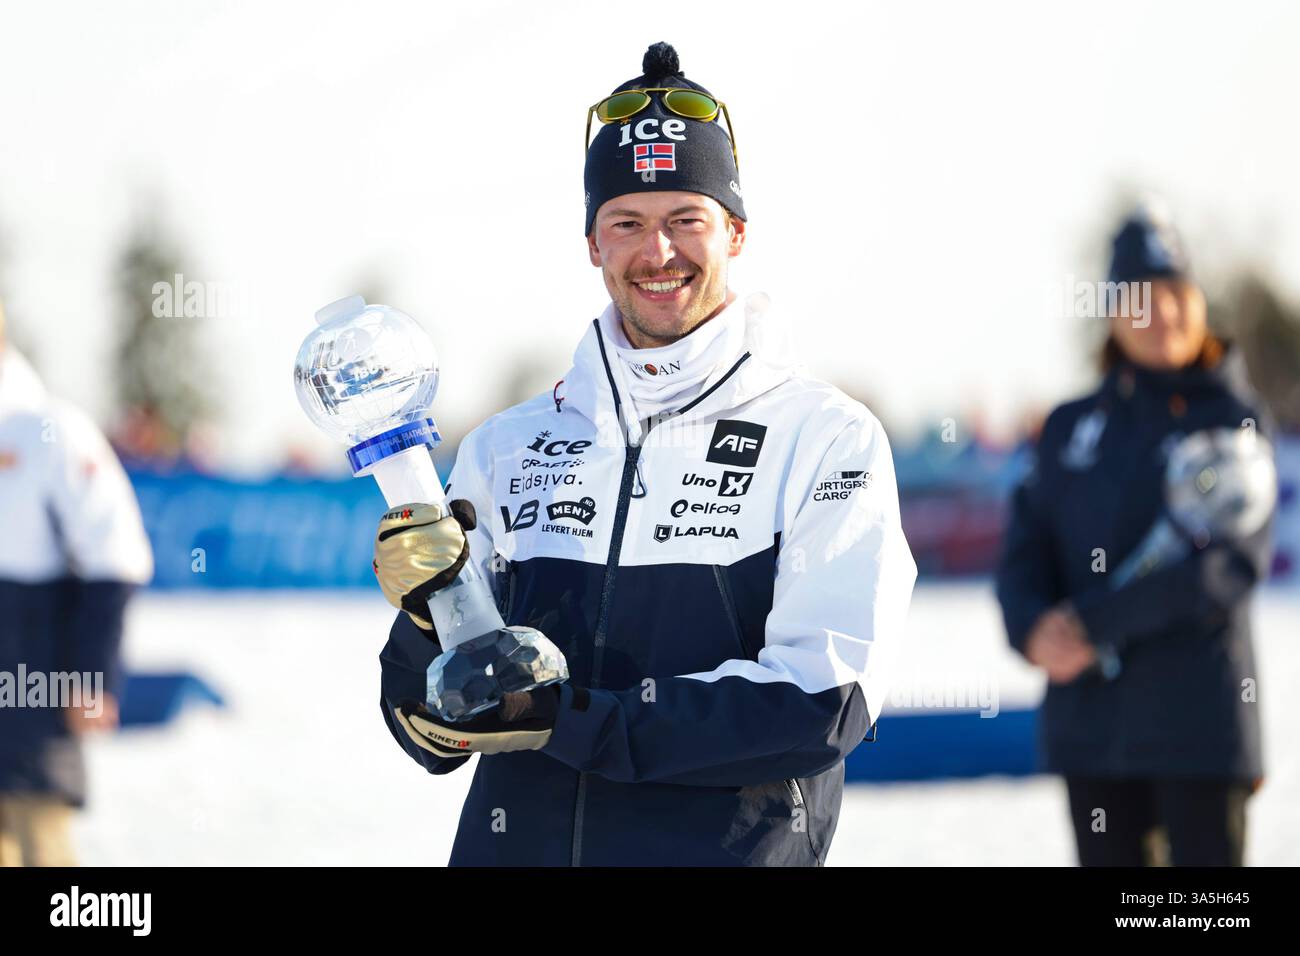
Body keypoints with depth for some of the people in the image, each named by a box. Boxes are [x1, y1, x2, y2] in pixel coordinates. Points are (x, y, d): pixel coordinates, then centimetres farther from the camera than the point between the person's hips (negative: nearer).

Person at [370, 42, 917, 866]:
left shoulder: (829, 439, 0)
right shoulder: (507, 448, 12)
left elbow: (822, 704, -10)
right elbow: (437, 734, 11)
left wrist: (565, 720, -14)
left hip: (733, 847, -3)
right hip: (514, 845, 3)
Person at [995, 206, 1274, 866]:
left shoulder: (1233, 421, 0)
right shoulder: (1071, 428, 13)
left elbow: (1235, 560, -13)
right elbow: (1025, 553, 9)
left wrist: (1094, 624, -18)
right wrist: (1035, 631, -14)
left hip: (1200, 723, -4)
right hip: (1090, 722, 4)